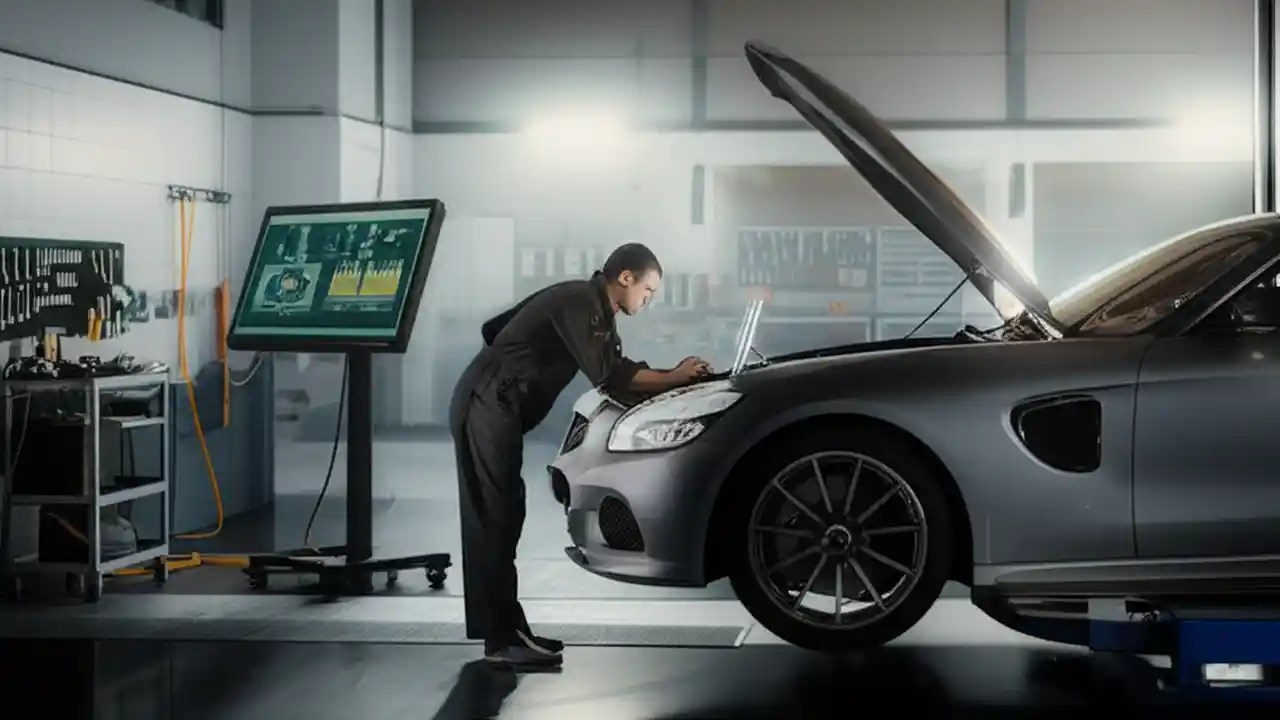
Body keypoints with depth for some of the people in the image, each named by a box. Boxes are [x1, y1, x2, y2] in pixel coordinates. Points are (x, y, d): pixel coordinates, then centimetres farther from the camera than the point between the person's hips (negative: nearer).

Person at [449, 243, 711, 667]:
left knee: (495, 521, 10)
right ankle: (504, 639, -13)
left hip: (494, 410, 11)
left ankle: (505, 633, 13)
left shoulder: (594, 309, 18)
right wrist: (674, 378, -10)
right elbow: (606, 377, -17)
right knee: (495, 520, -12)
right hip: (486, 408, -11)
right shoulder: (579, 303, -14)